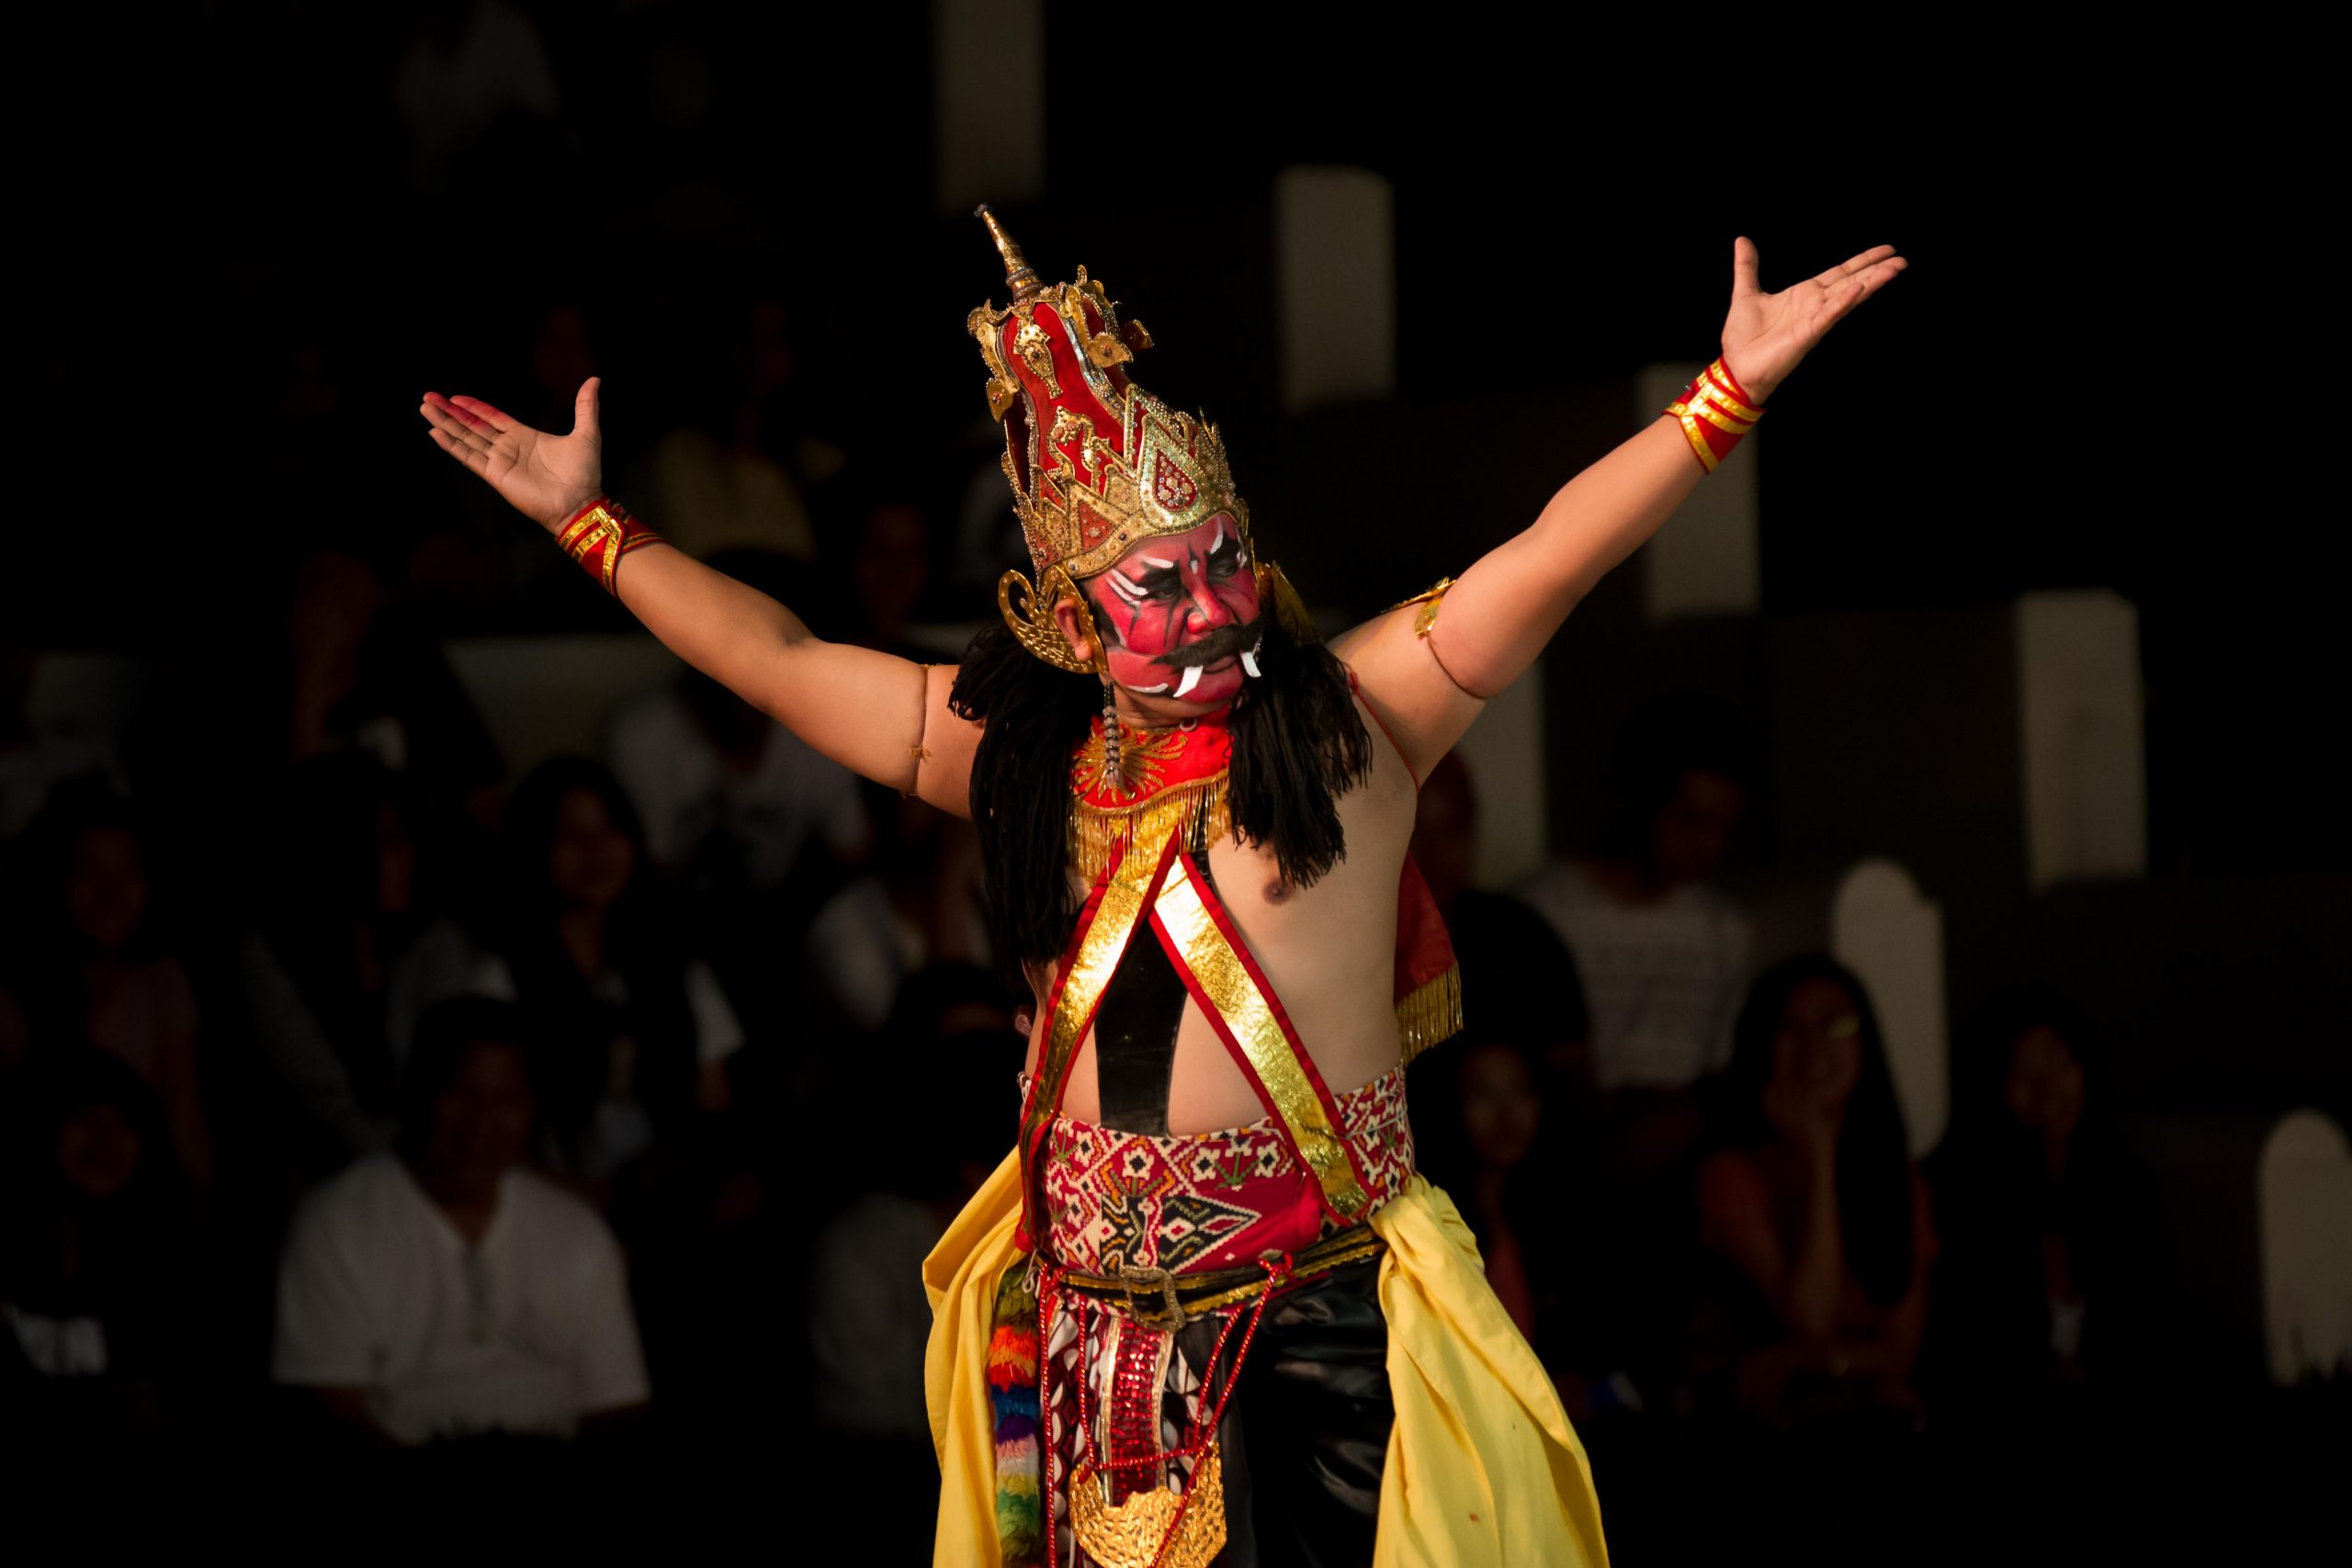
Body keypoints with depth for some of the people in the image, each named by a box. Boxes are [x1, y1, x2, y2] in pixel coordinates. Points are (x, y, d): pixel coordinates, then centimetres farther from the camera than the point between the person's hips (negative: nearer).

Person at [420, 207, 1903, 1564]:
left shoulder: (1351, 722, 0)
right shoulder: (1026, 754, 10)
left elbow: (1549, 560, -9)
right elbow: (779, 659, 17)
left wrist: (1728, 391, -17)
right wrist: (594, 525, 20)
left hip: (1318, 1308, -3)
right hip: (1094, 1319, 4)